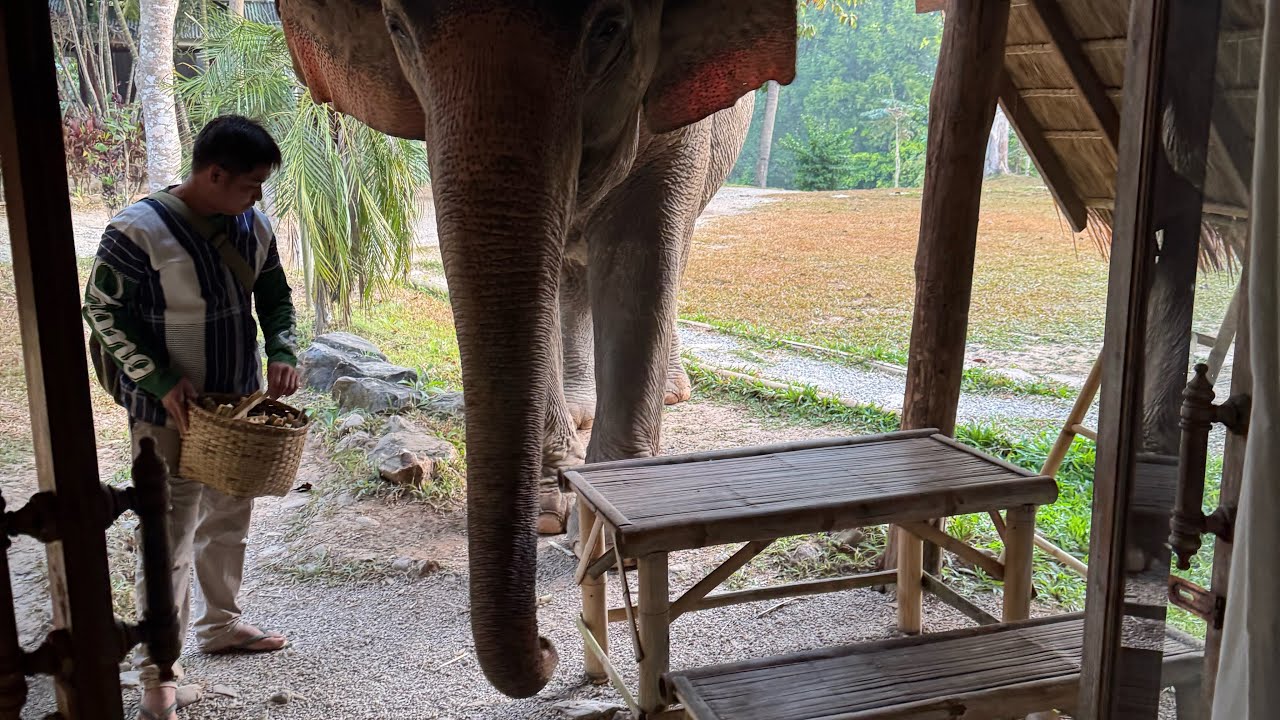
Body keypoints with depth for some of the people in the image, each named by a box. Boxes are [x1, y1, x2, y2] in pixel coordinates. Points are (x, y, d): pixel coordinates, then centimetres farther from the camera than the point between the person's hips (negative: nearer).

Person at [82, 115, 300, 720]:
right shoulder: (140, 231, -20)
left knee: (228, 523, 20)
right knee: (170, 540, -1)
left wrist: (282, 352, -5)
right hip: (168, 412, -7)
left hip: (239, 400, 7)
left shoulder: (252, 226, -1)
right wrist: (161, 381, -19)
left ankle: (220, 625, 41)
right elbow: (102, 309, -13)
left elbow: (274, 294, 12)